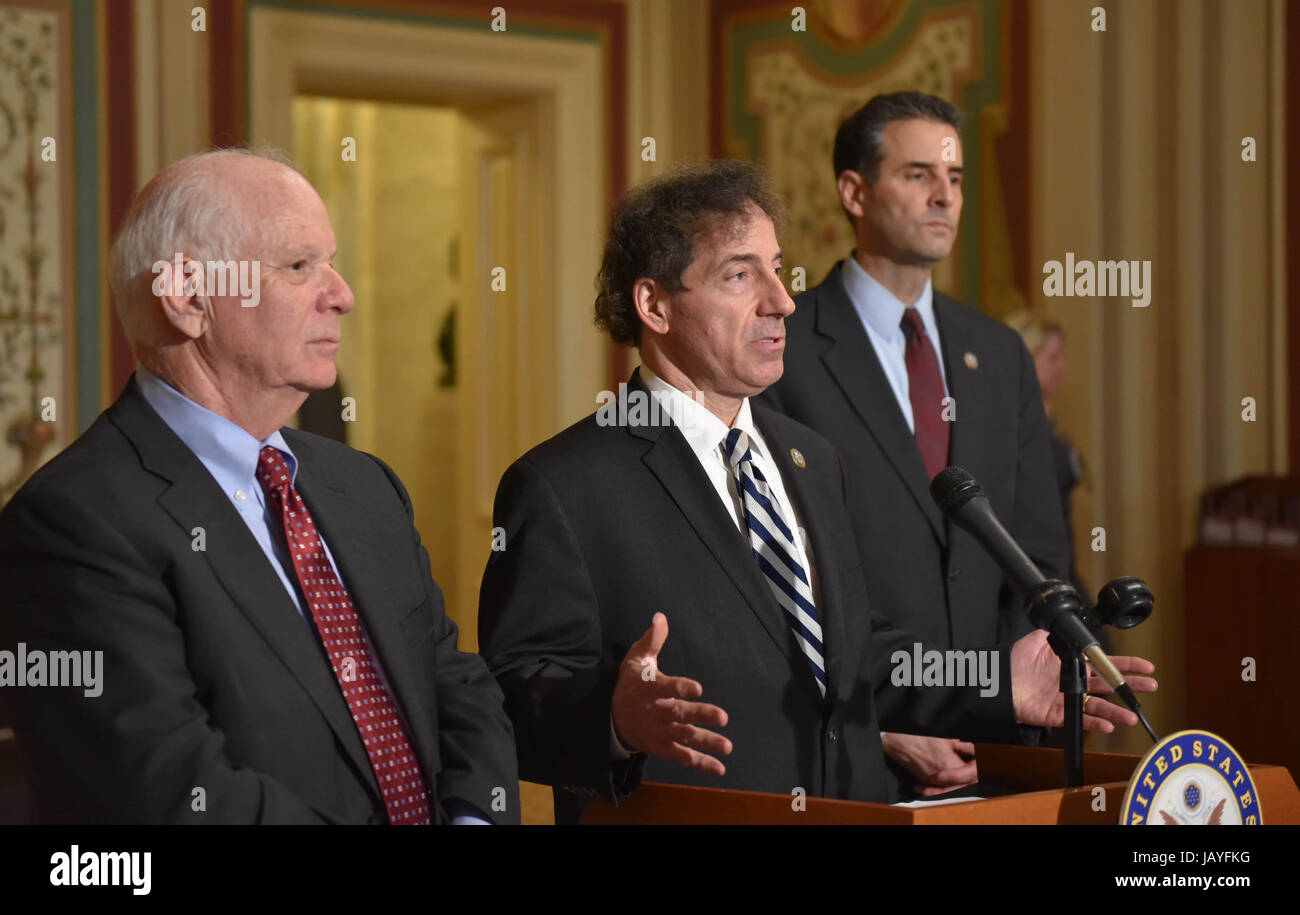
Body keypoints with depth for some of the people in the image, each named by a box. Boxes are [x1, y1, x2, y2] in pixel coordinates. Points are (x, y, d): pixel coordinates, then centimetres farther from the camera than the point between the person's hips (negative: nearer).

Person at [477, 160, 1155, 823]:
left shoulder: (813, 461, 17)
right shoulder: (559, 489, -7)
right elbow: (518, 699, -14)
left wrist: (1001, 689, 10)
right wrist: (616, 718, -32)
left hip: (851, 812, 5)